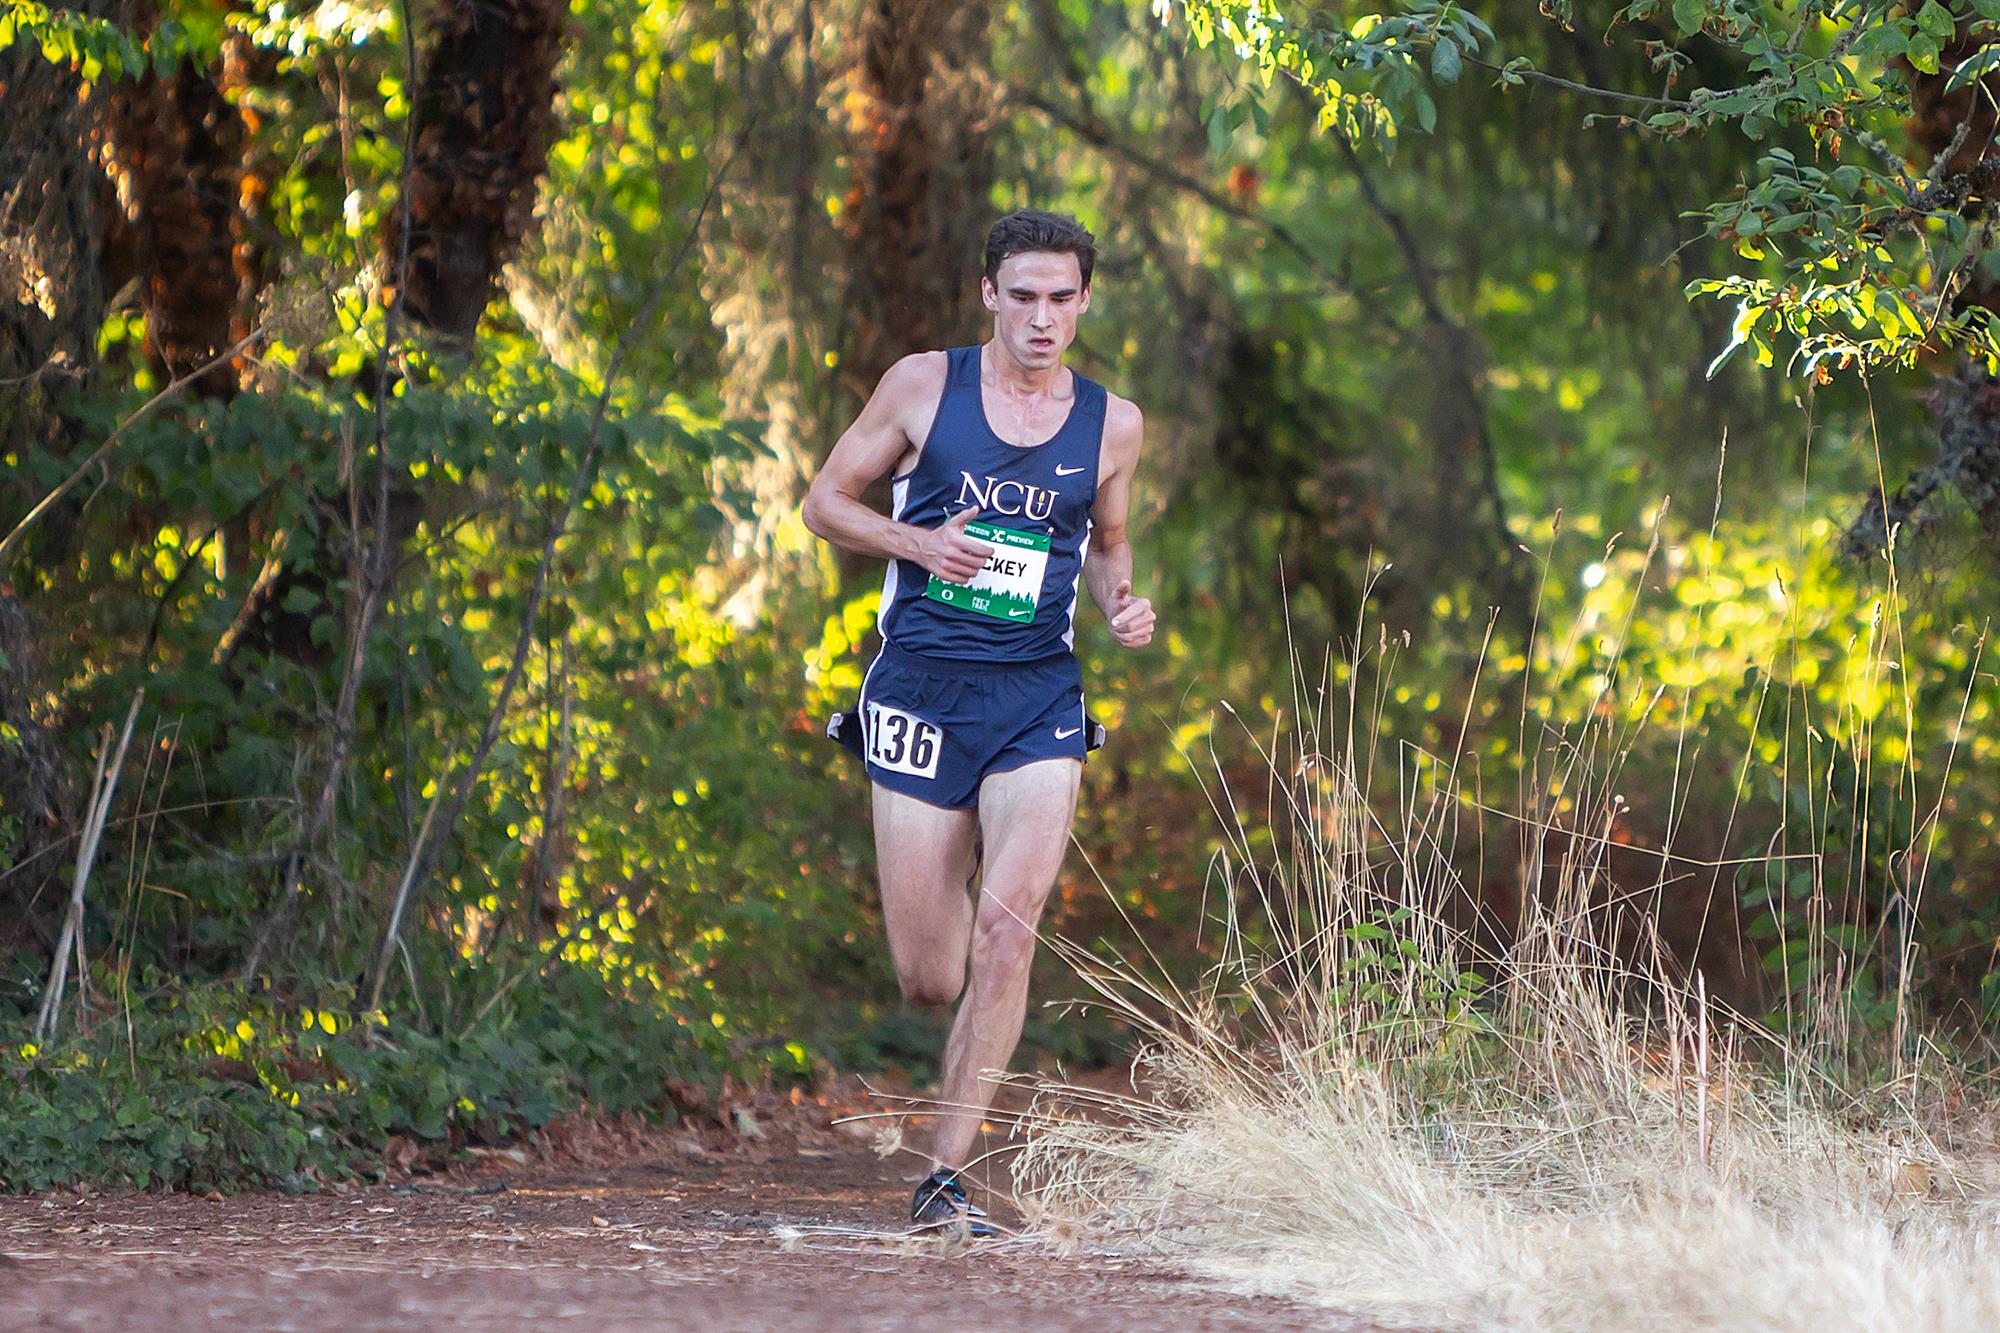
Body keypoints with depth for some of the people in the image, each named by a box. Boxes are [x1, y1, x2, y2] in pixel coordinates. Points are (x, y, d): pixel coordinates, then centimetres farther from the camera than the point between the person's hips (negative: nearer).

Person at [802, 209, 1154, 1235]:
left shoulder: (1111, 424, 7)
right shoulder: (924, 385, 1)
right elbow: (826, 501, 8)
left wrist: (1122, 606, 1)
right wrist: (921, 544, -10)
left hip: (1038, 697, 1)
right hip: (921, 690, -1)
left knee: (1006, 934, -18)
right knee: (929, 980, 1)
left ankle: (946, 1179, -9)